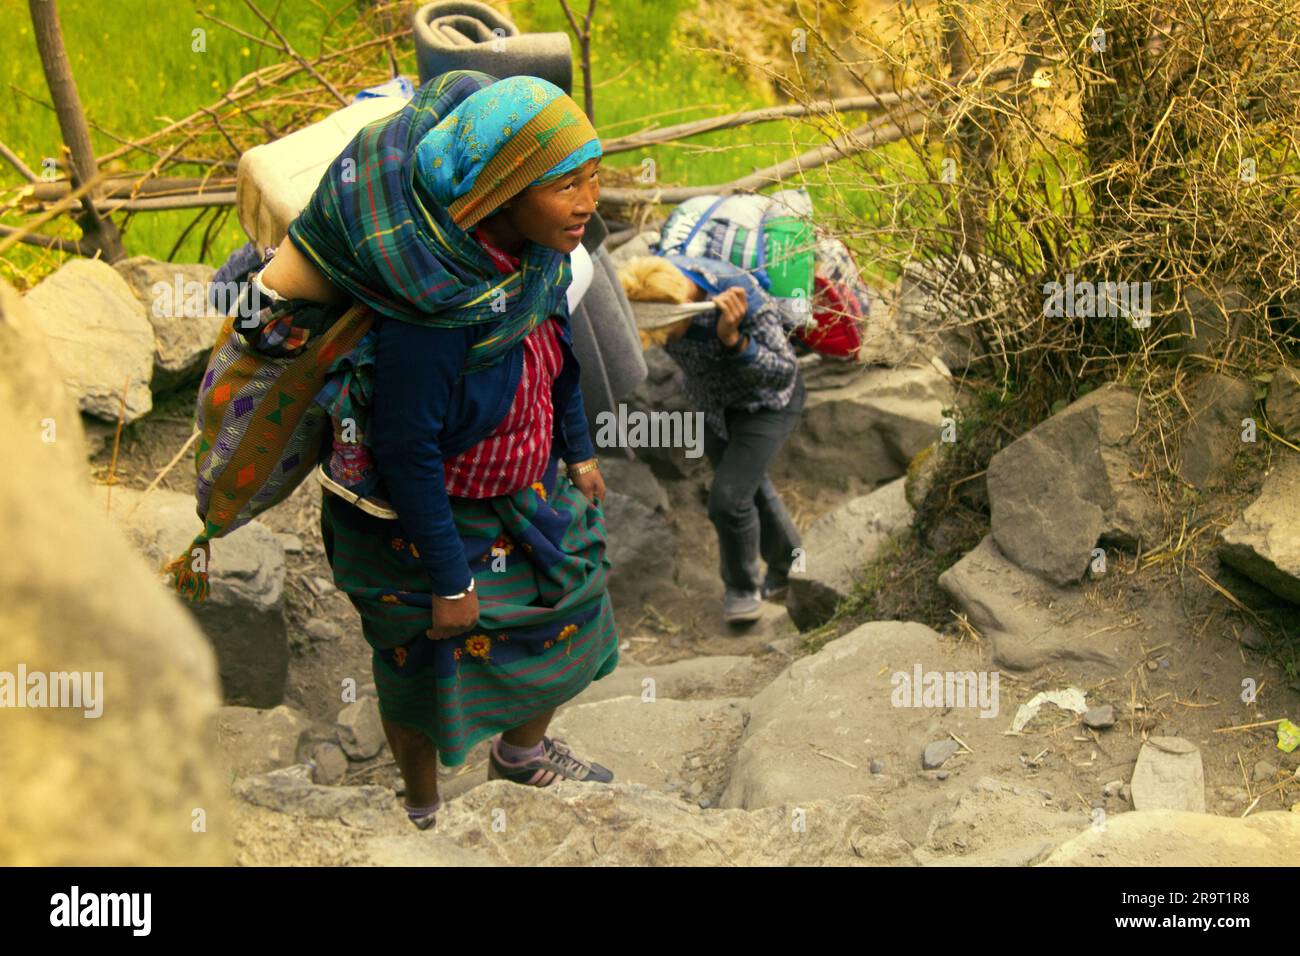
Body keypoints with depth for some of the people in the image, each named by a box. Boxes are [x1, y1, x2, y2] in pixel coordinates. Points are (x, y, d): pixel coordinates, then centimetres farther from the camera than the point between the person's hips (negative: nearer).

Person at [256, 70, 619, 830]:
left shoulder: (535, 248, -16)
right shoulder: (431, 308, -39)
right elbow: (408, 453, -29)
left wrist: (578, 449, 15)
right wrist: (450, 581, -20)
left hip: (525, 483, 7)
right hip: (420, 510, -7)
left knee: (568, 613, 23)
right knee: (431, 661, 15)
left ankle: (524, 752, 54)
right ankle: (424, 809, 44)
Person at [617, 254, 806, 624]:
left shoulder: (742, 298, -41)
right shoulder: (653, 279, -26)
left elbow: (783, 373, -36)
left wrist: (732, 340, -51)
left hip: (765, 402, -6)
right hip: (713, 401, 6)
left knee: (729, 498, -13)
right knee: (749, 488, 21)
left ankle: (743, 585, 15)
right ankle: (786, 568, 46)